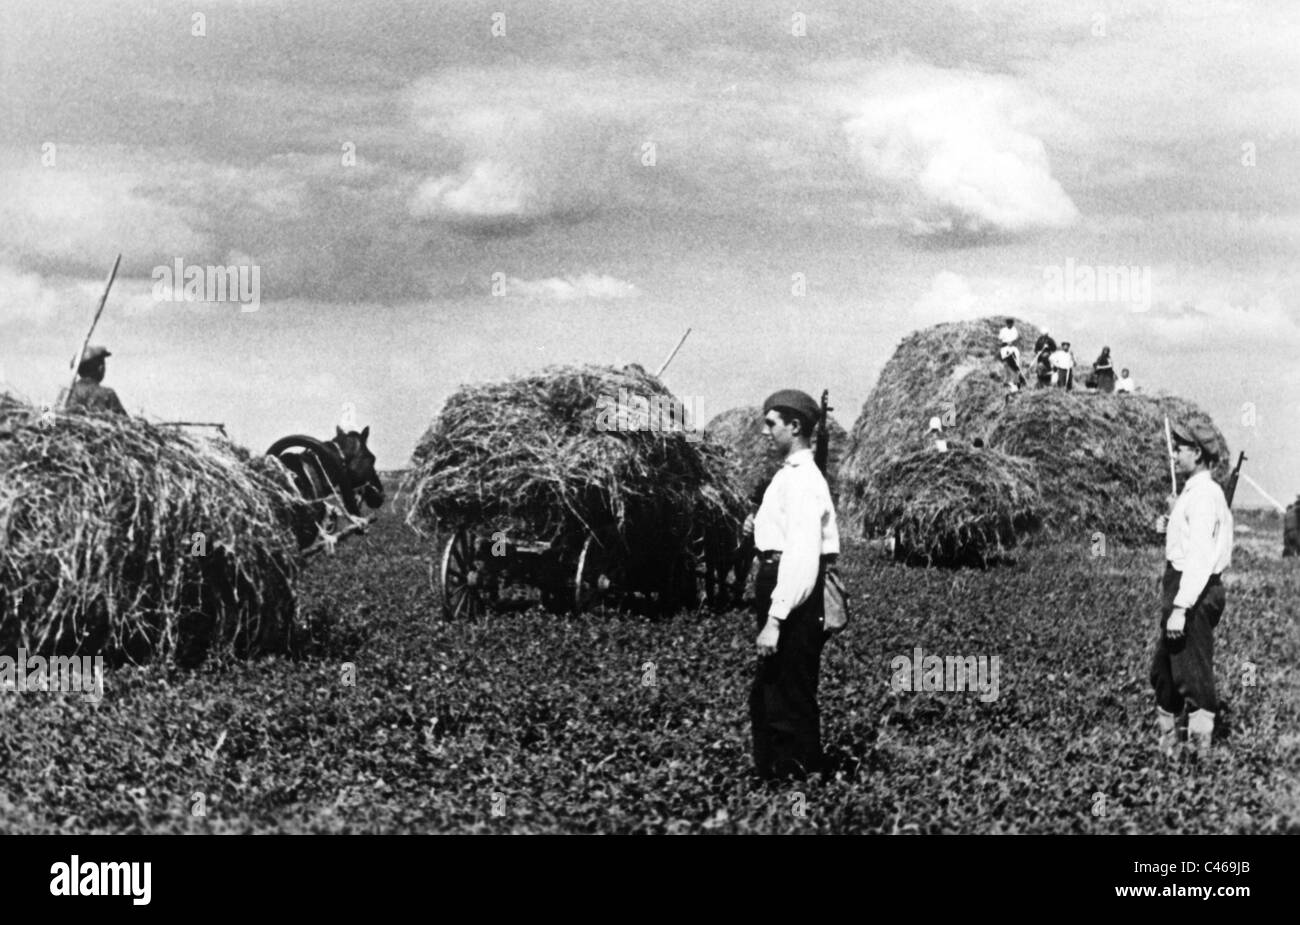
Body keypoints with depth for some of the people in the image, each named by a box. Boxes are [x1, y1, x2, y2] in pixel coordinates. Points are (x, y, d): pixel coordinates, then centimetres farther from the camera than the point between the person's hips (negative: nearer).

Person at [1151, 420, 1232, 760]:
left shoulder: (1204, 495, -16)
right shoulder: (1192, 492, 16)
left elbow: (1200, 557, -24)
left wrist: (1180, 608, -27)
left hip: (1195, 593, -11)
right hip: (1180, 586, 11)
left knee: (1194, 676, -4)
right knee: (1163, 671, 17)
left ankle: (1200, 754, 2)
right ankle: (1167, 746, 29)